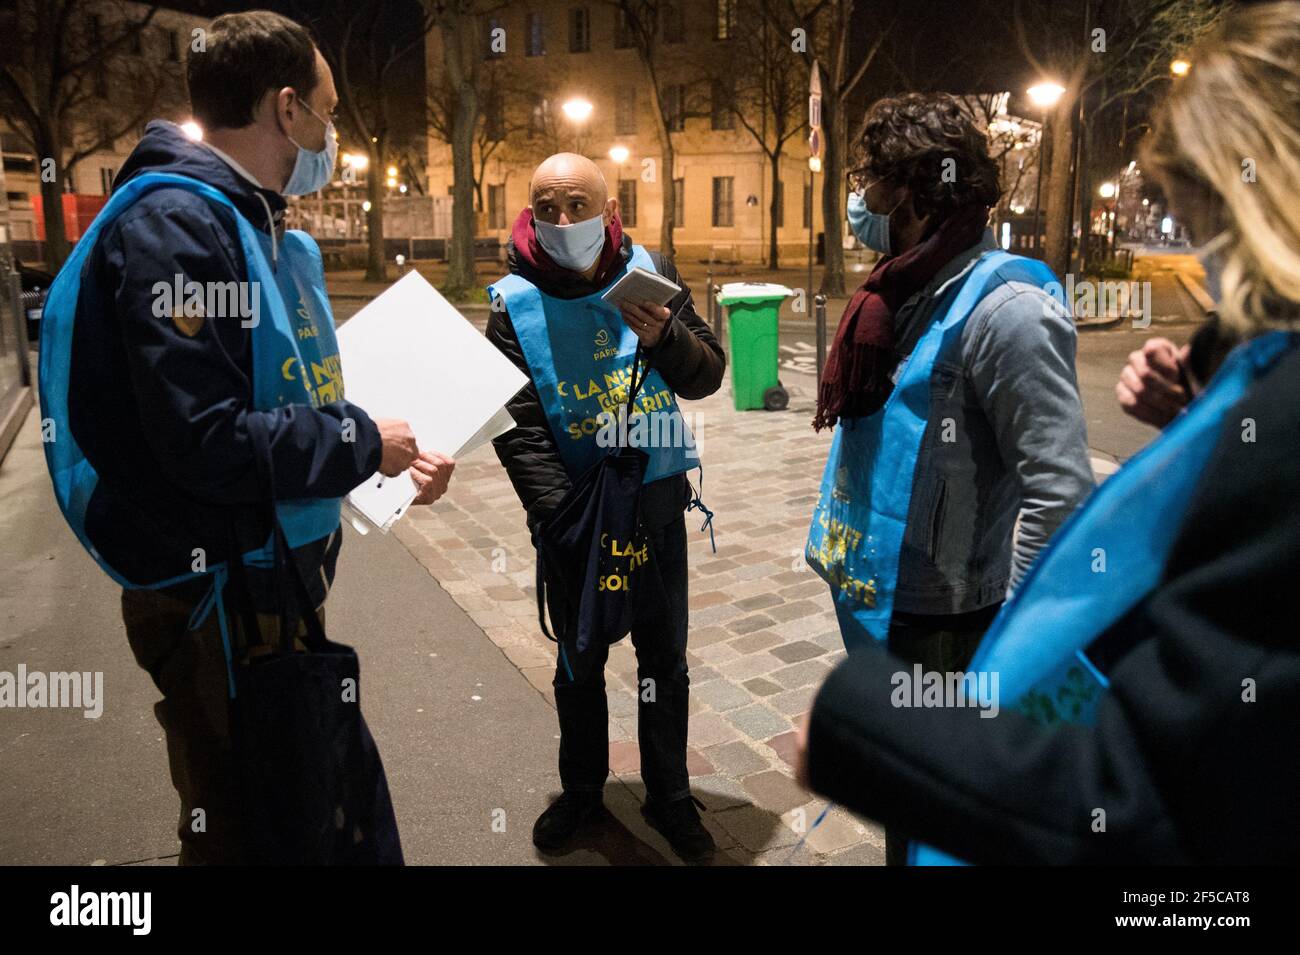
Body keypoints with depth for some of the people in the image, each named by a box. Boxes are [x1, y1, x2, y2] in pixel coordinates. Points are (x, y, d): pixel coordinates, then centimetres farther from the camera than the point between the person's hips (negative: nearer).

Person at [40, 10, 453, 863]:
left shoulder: (268, 231, 10)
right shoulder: (174, 224, -20)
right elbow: (208, 442, -29)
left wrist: (392, 455, 3)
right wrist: (363, 444, -16)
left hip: (282, 576, 9)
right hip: (214, 600, -9)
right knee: (243, 830, 10)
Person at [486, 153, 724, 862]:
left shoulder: (650, 274, -4)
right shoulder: (516, 305, -9)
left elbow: (706, 377, -5)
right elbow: (520, 430, -14)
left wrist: (665, 338, -26)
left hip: (656, 504, 1)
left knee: (664, 658, 13)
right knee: (579, 661, 16)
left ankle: (669, 796, 33)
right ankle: (581, 789, 39)